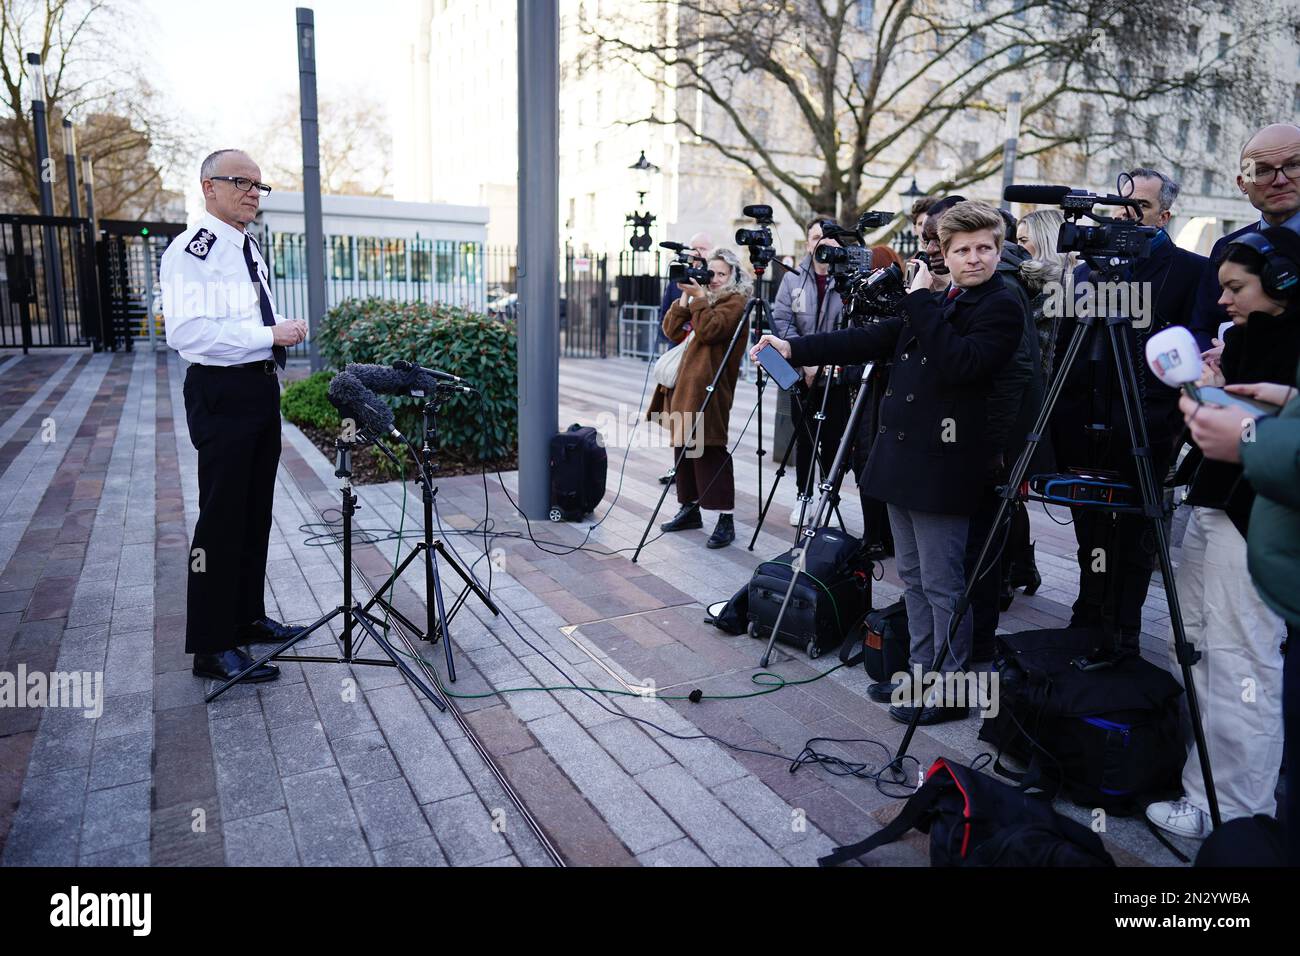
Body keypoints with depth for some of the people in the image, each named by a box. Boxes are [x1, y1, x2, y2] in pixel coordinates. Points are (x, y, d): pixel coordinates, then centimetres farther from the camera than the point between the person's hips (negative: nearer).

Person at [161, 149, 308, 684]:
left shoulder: (250, 251, 16)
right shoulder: (191, 250, -13)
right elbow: (186, 331, -24)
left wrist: (283, 327, 11)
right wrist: (268, 334, -23)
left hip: (261, 387, 9)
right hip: (222, 393, -9)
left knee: (256, 511, 16)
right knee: (222, 517, -5)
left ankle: (247, 618, 30)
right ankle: (211, 648, 5)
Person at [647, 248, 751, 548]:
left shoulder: (735, 302, -2)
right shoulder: (700, 298, 22)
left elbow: (710, 330, -18)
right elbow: (673, 331, 11)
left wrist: (699, 297, -12)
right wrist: (685, 297, 4)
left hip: (707, 388, -8)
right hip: (684, 385, 8)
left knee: (709, 452, -11)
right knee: (684, 448, 11)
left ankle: (725, 518, -7)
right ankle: (690, 509, 22)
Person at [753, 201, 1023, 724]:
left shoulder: (1002, 308, -6)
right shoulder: (934, 304, 17)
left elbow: (957, 363, -22)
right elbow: (870, 339, 11)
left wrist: (921, 301, -16)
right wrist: (794, 348, 3)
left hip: (940, 465, -8)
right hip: (900, 458, 8)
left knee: (942, 584, -1)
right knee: (913, 578, 15)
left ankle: (951, 690, 12)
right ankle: (921, 671, 28)